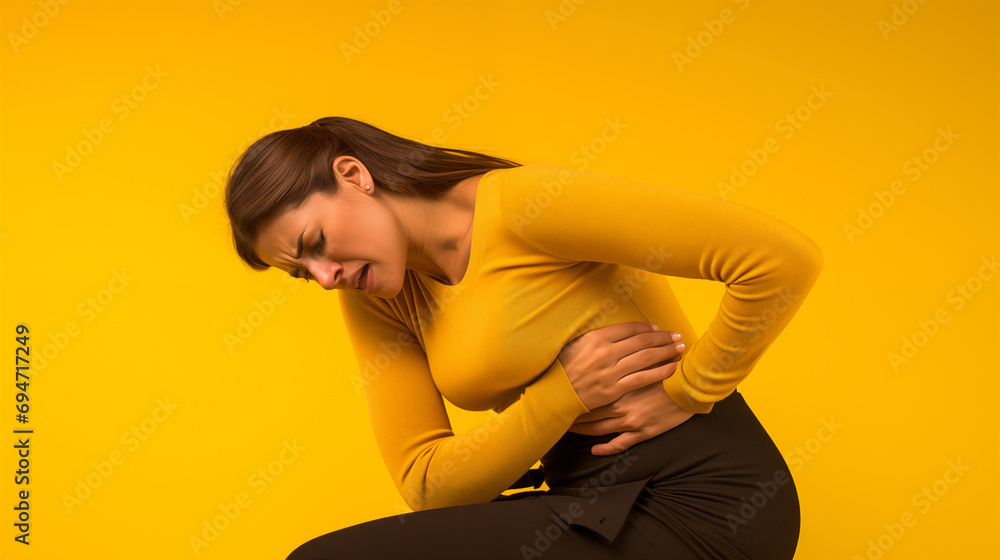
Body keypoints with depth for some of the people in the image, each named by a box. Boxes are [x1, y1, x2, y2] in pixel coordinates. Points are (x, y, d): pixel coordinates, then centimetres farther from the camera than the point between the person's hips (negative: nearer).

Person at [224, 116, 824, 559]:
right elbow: (425, 482, 0)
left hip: (697, 501, -7)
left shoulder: (521, 202, -16)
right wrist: (565, 392, -13)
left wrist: (685, 394, -10)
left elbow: (785, 258, -19)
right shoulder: (374, 302, 7)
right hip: (595, 504, 7)